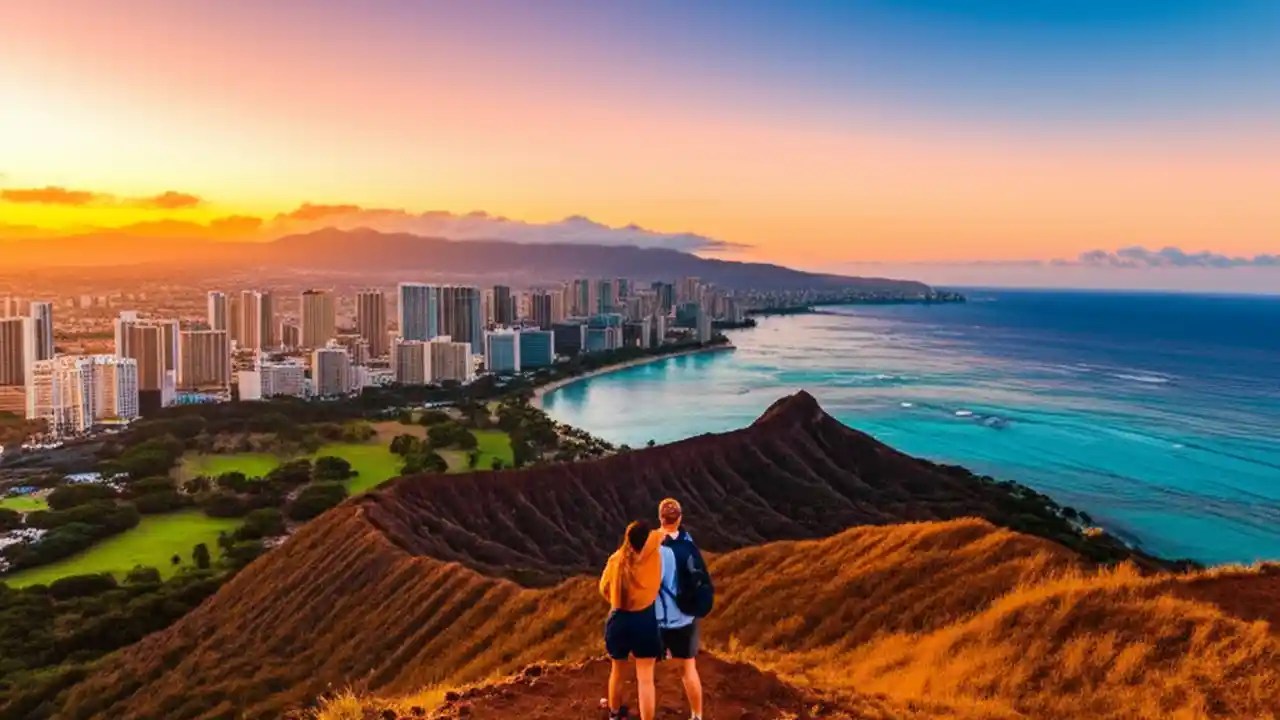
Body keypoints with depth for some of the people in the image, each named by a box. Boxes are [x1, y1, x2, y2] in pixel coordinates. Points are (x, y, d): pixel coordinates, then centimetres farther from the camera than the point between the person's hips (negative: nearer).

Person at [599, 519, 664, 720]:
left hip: (618, 621, 4)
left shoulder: (615, 560, -3)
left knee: (617, 671, 23)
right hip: (645, 622, -3)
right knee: (645, 678, 2)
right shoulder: (653, 556, -13)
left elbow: (604, 589, 12)